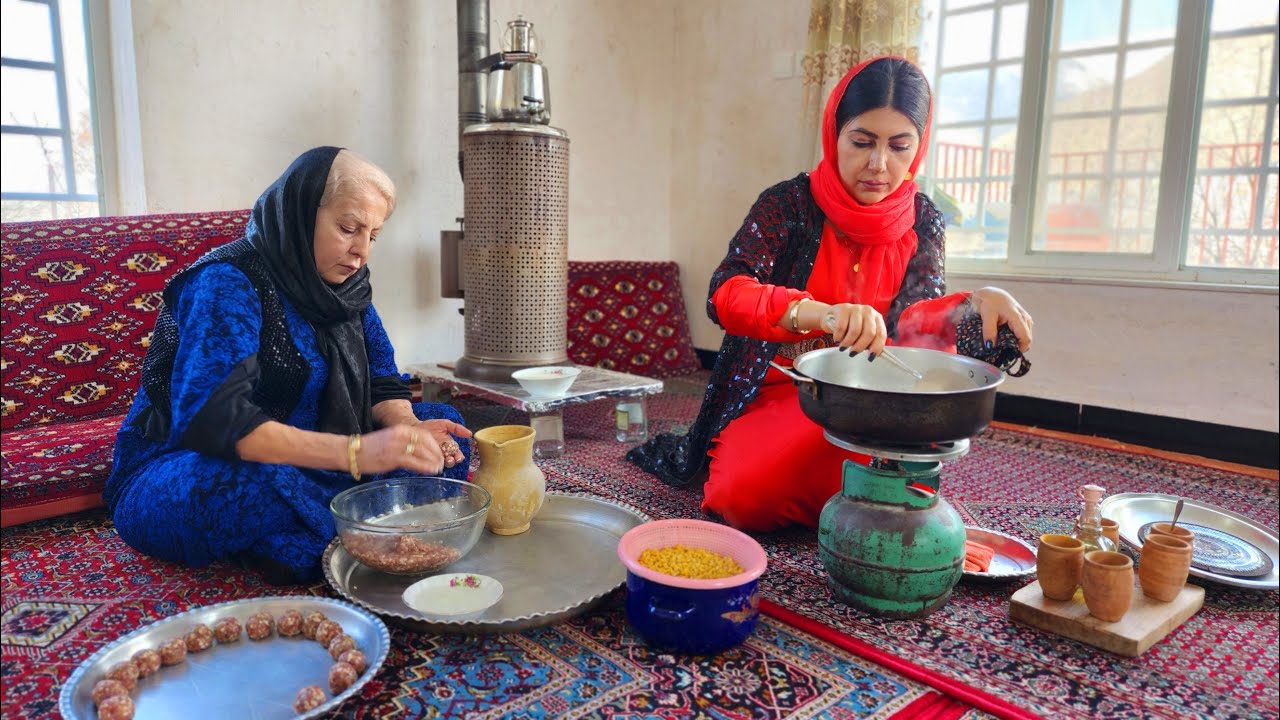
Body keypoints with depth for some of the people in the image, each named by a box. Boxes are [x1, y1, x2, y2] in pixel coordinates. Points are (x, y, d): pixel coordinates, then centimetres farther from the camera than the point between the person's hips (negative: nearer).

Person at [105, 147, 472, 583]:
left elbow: (381, 382, 5)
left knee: (444, 428, -5)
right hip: (179, 477, -7)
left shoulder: (346, 284, 4)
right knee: (254, 486, -42)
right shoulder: (227, 283, -20)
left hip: (297, 463, 8)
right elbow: (210, 419, -33)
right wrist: (354, 451, -43)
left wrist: (406, 427, -20)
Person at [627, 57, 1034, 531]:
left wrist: (976, 304, -29)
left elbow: (910, 319, -6)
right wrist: (820, 313, -45)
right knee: (744, 496, -27)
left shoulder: (922, 221, 1)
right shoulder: (789, 205, -11)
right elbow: (725, 294, -25)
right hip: (772, 396, -2)